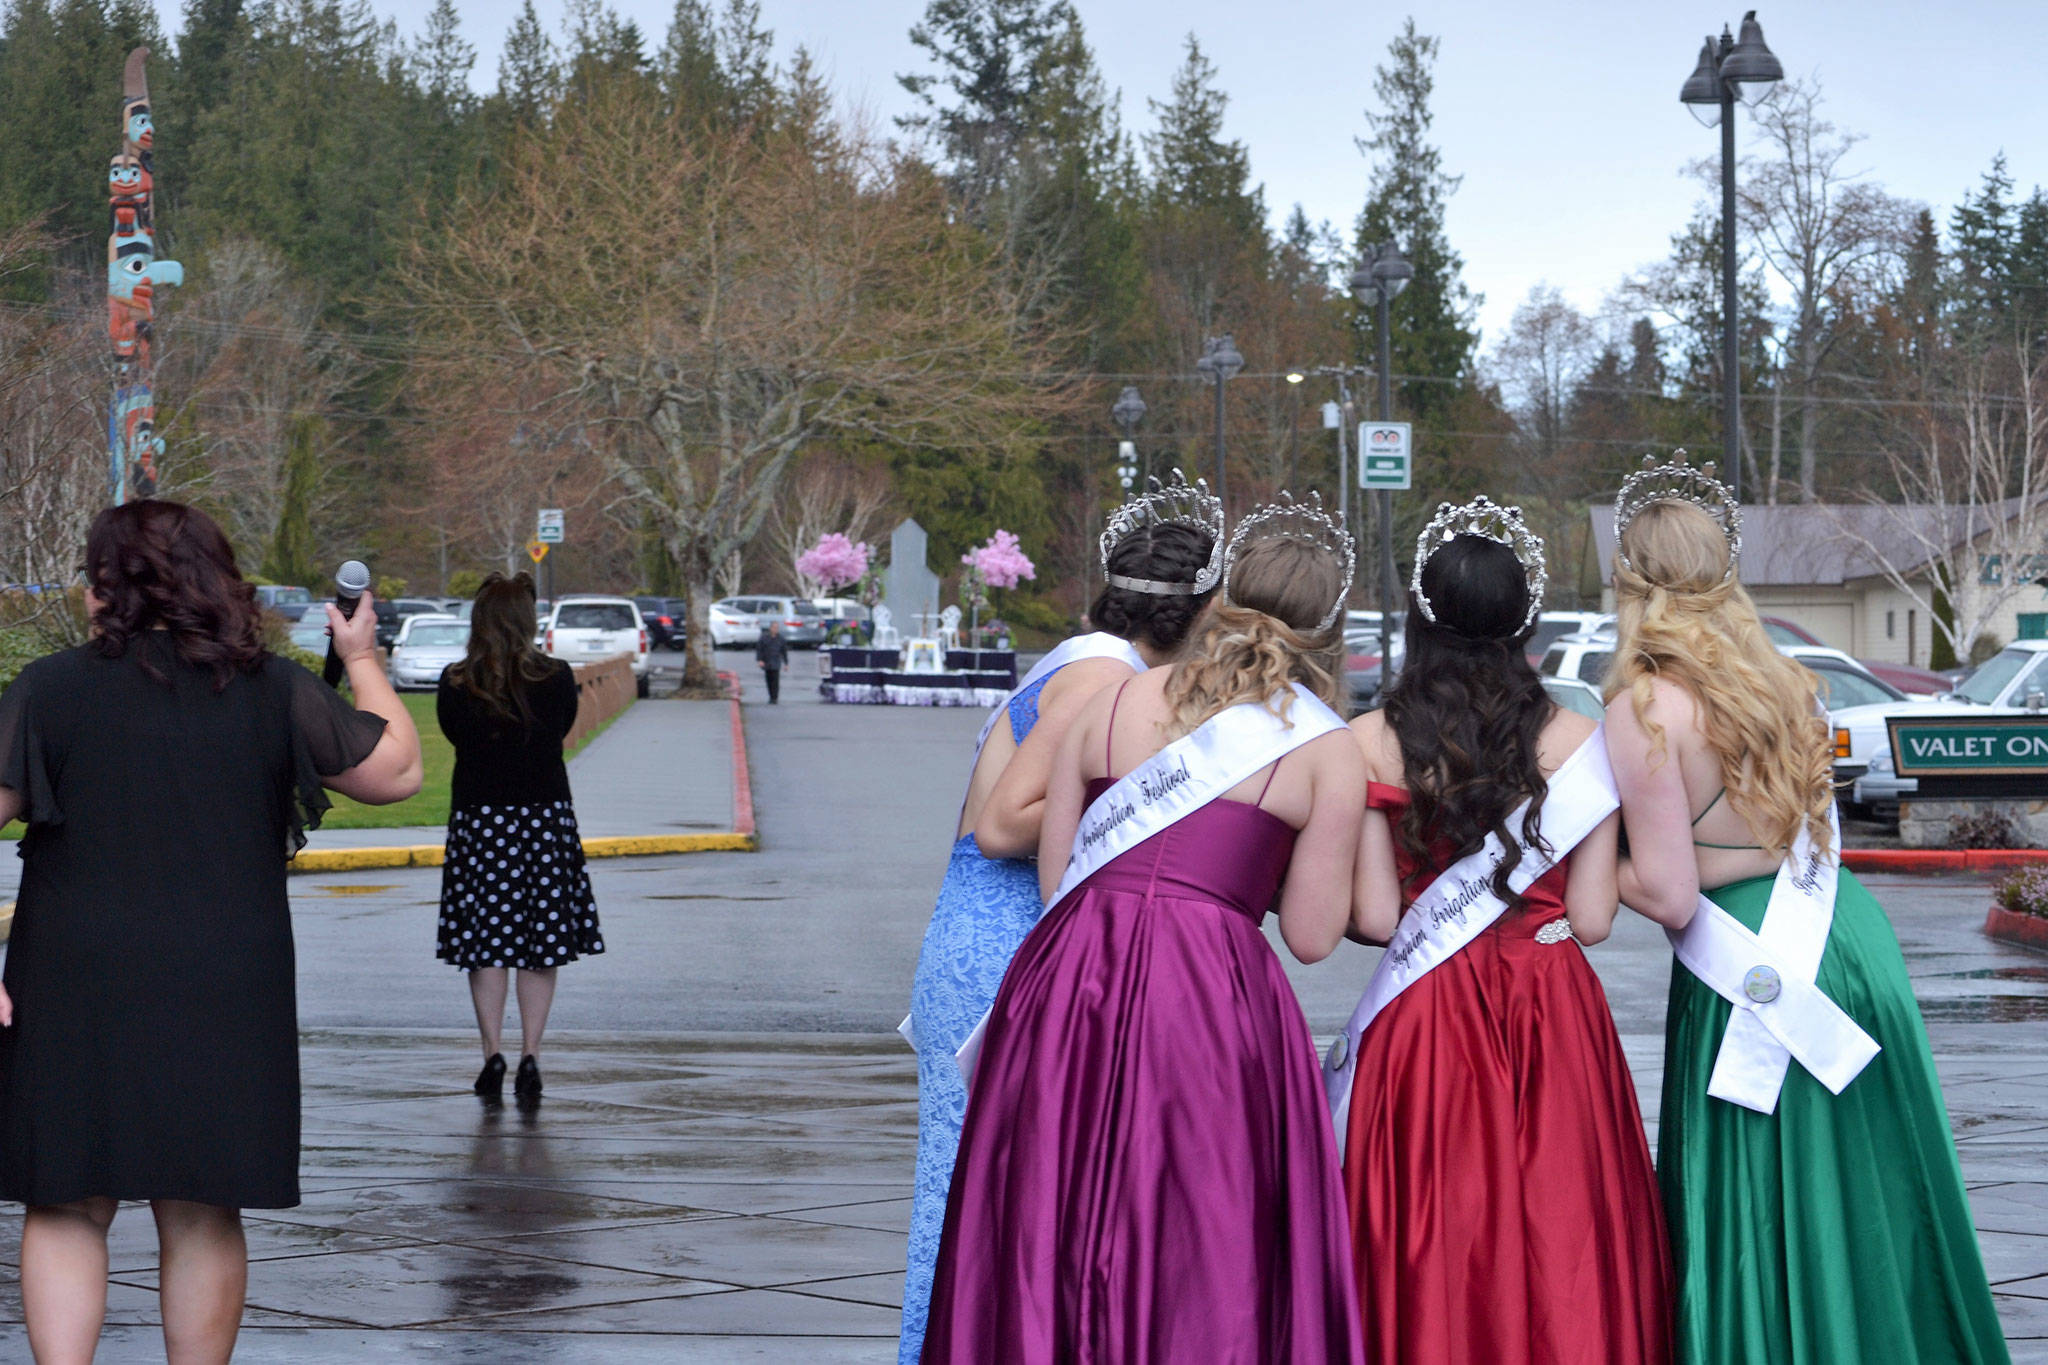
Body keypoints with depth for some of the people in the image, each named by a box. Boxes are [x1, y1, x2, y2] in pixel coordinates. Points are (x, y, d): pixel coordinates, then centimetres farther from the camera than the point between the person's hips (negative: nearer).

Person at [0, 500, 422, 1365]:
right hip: (224, 994, 1)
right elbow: (399, 772, 10)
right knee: (203, 1217, 10)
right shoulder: (274, 692, 1)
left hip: (76, 991, -1)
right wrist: (362, 660, 24)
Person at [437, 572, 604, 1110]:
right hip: (545, 819, 0)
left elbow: (453, 733, 9)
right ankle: (529, 1056, 1)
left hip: (478, 820, 0)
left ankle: (493, 1054, 0)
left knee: (486, 943, 6)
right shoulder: (557, 678, -6)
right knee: (540, 945, 6)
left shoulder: (457, 684, -6)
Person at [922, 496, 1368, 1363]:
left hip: (1067, 989, 4)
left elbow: (1051, 878, 10)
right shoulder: (1327, 753, 1)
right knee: (1199, 1260, 4)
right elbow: (1312, 935, 1)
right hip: (1212, 999, -3)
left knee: (1051, 1250, 11)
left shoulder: (1113, 702, 11)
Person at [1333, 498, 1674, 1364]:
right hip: (1554, 1022, 1)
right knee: (1558, 1240, 8)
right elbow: (1592, 919, -2)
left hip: (1421, 1024, -1)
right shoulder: (1577, 743, -2)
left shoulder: (1371, 744, -5)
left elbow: (1374, 919, -6)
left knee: (1431, 1255, 6)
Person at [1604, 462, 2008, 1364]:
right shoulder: (1777, 676, 8)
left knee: (1763, 1229, 3)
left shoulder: (1645, 707, -13)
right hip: (1849, 943, 7)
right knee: (1866, 1217, 17)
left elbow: (1669, 895, -15)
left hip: (1757, 977, -7)